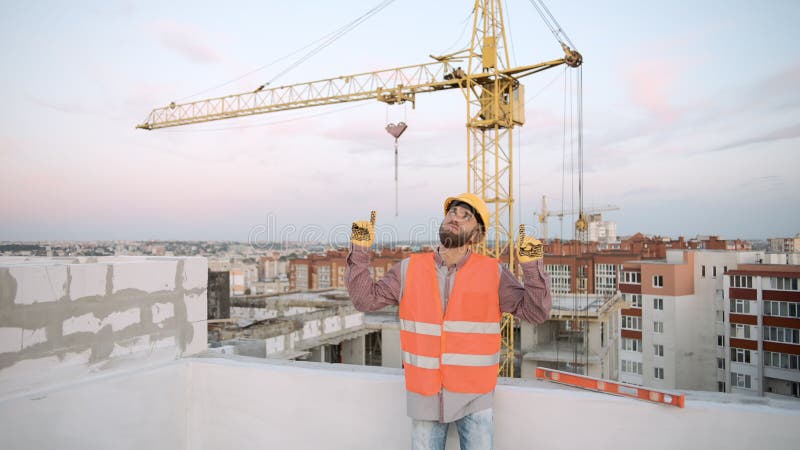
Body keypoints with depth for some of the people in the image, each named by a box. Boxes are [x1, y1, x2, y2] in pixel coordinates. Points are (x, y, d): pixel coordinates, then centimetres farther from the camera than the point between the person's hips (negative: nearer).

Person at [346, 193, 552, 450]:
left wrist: (531, 264, -22)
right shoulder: (410, 268, -2)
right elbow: (366, 299, 0)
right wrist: (361, 248, -8)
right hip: (425, 395, 2)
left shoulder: (493, 273, -8)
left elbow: (536, 312, -8)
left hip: (474, 396, -1)